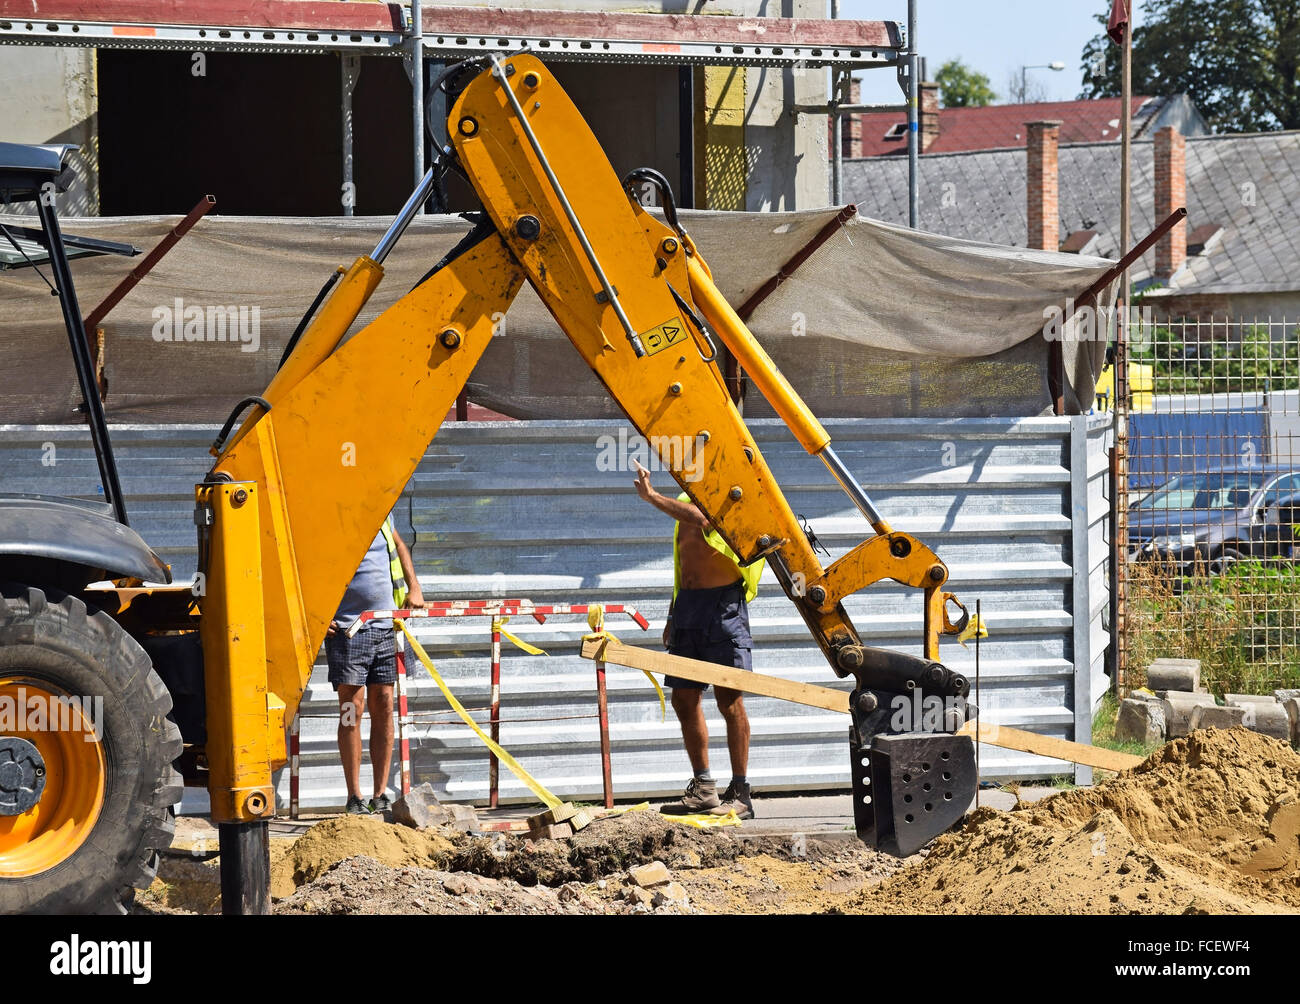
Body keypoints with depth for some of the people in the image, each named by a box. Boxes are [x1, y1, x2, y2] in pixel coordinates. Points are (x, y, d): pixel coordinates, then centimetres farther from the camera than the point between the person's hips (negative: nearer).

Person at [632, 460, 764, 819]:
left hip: (723, 604, -8)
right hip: (689, 604, 8)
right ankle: (703, 789, 15)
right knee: (684, 698, 7)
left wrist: (652, 497, -27)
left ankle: (740, 793, -5)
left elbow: (703, 519, -28)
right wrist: (674, 614, 22)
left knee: (729, 699, -8)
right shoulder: (687, 504, 19)